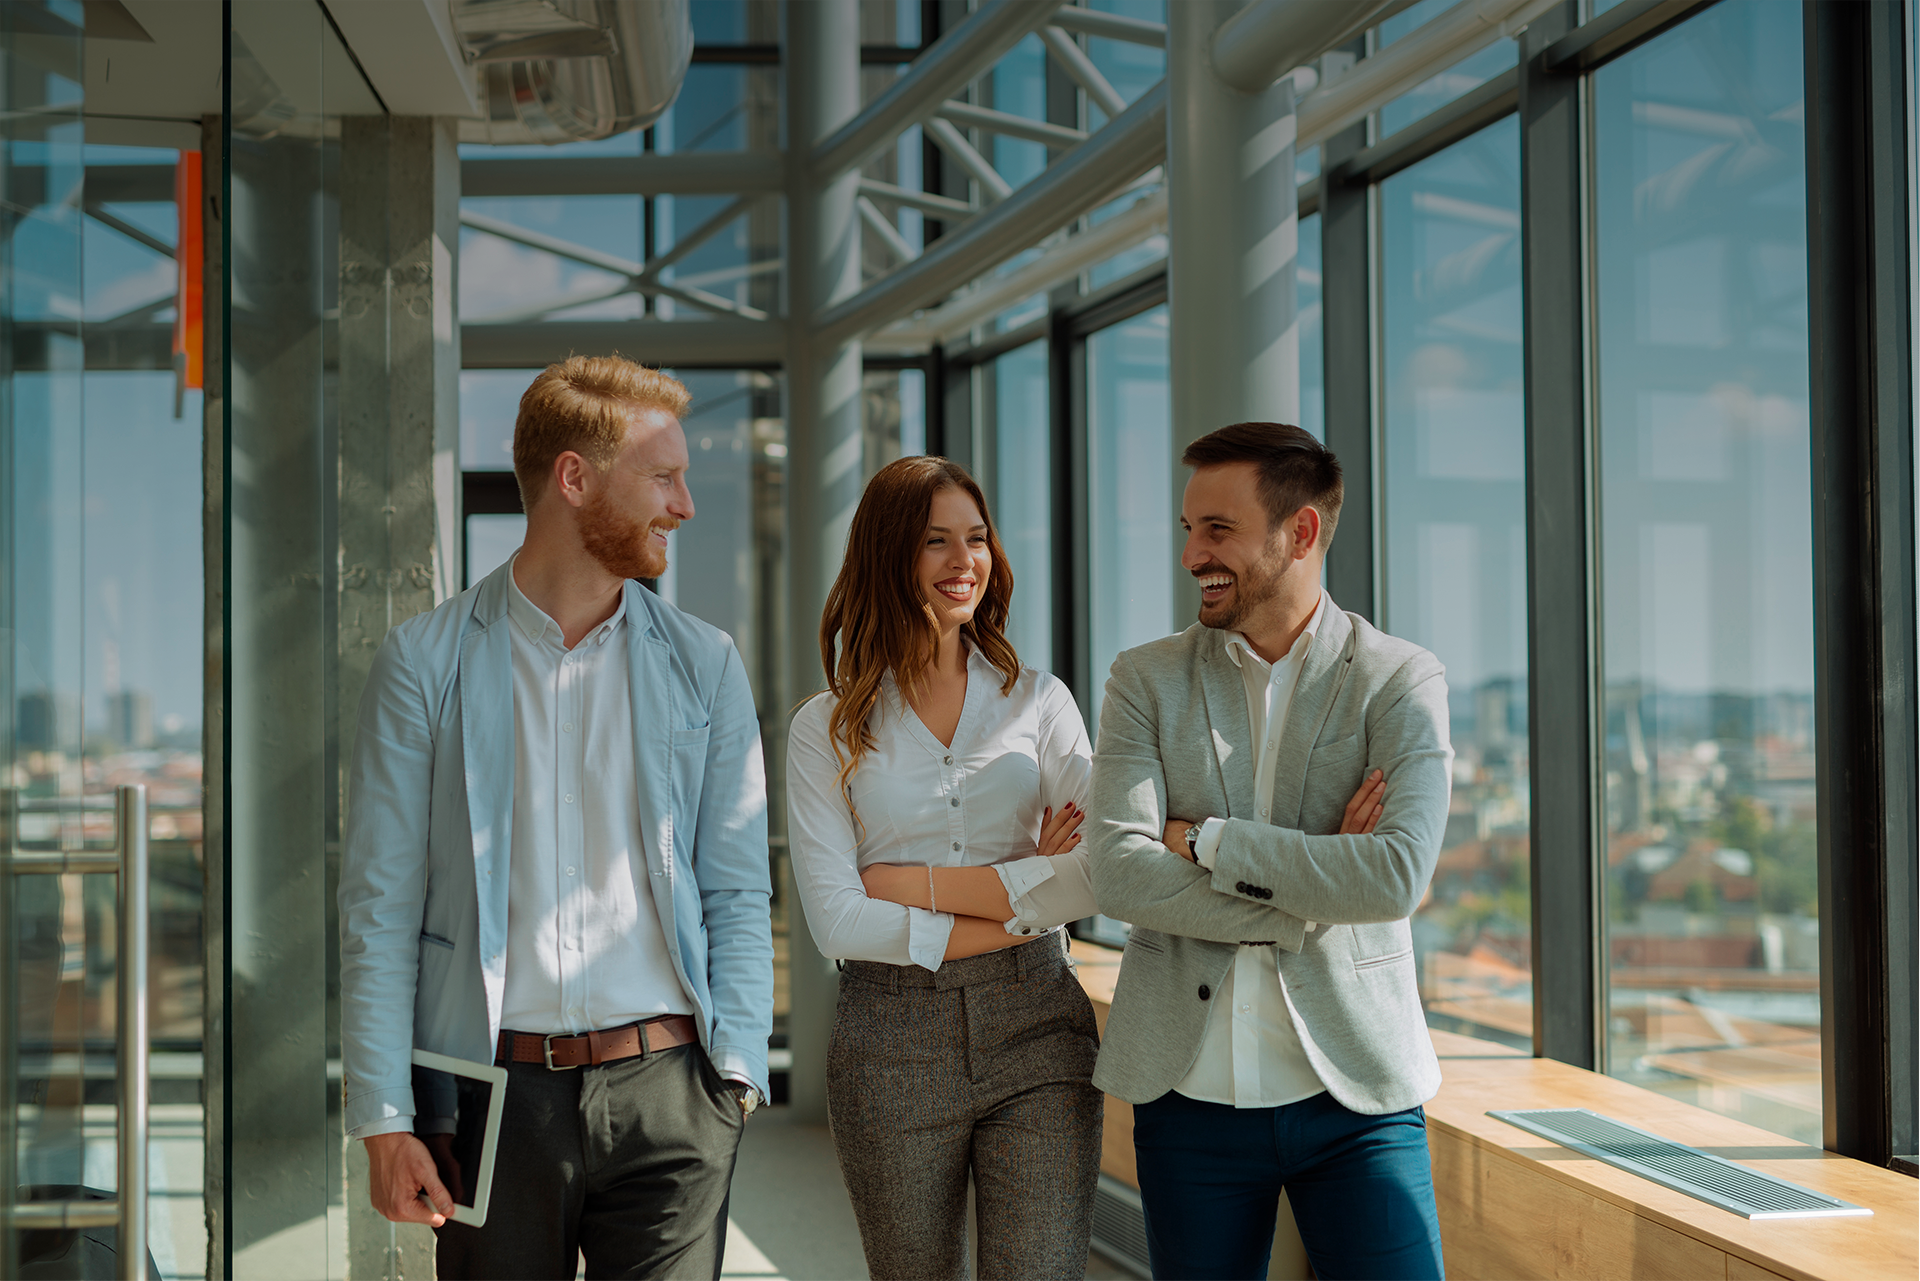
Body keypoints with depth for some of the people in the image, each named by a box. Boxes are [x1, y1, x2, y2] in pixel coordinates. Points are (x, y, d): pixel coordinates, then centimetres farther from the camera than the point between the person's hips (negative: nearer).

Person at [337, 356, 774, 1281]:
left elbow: (737, 894, 10)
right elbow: (379, 909, 1)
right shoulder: (424, 664, 3)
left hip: (664, 1092, 1)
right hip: (494, 1096, -1)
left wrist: (734, 1067, -3)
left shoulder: (705, 667, 10)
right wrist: (383, 1120, -5)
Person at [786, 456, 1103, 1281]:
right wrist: (1017, 903, -9)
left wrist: (916, 882, -8)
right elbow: (835, 921, -7)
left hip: (1035, 1026, 0)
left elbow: (1097, 877, -6)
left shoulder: (1038, 702, 6)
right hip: (892, 1040, 0)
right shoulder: (826, 731, 3)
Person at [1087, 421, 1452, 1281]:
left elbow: (1398, 878, -16)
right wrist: (1313, 894, -13)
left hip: (1356, 1089, -2)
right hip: (1191, 1090, 2)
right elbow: (1119, 875, -9)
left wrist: (1204, 840, -11)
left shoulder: (1401, 683, -1)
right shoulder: (1145, 682, 4)